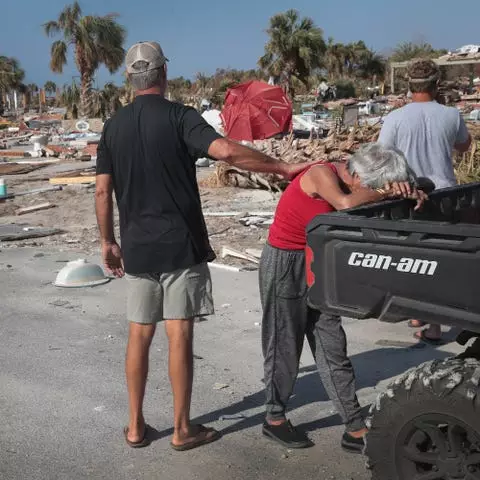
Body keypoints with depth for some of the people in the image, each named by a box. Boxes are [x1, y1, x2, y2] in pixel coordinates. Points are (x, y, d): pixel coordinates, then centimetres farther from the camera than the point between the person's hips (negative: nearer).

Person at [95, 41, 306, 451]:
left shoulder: (114, 126, 7)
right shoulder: (180, 117, -7)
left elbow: (102, 191, 6)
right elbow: (226, 151, -24)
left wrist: (108, 241, 16)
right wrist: (285, 168, -18)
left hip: (137, 247, 5)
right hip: (180, 245, -4)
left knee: (139, 335, 11)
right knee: (179, 335, 1)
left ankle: (136, 427, 19)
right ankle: (182, 429, 11)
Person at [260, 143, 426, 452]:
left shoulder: (347, 182, 0)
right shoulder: (321, 175, -22)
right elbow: (345, 203, -40)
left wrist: (406, 193, -24)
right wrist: (386, 191, -27)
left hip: (317, 265, 7)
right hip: (285, 265, -7)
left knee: (333, 349, 6)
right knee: (284, 347, 5)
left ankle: (356, 430, 11)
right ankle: (275, 419, 24)